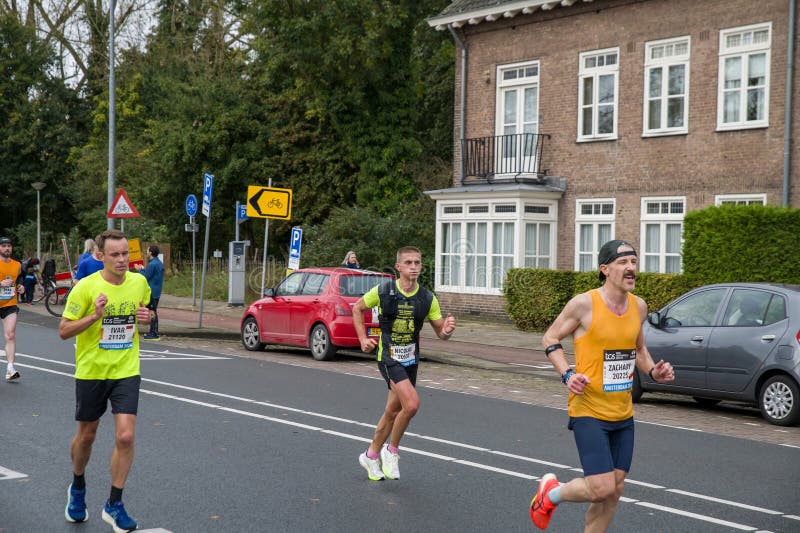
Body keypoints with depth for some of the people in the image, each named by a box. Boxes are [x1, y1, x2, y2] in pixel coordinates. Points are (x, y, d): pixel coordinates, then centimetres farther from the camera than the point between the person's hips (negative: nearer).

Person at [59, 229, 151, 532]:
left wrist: (145, 318, -7)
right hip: (91, 371, -2)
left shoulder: (139, 282, -1)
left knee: (125, 437, -10)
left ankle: (114, 504, 7)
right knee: (86, 436, 14)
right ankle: (77, 487, 43)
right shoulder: (86, 287, -13)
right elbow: (63, 331, -10)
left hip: (127, 371, 2)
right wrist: (94, 316, -25)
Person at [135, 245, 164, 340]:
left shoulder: (152, 264, -18)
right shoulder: (160, 263, 13)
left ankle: (154, 333, -7)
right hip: (157, 292, 10)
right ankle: (154, 332, 22)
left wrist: (140, 270, -2)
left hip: (151, 292, -10)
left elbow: (145, 277, -16)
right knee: (154, 311, 16)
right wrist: (143, 269, 19)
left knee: (152, 312, -7)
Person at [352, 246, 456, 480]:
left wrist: (447, 329, -21)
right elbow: (357, 309, 7)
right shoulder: (383, 292, -10)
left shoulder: (427, 298, -2)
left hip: (411, 359, 5)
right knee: (412, 404, -22)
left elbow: (440, 332, 3)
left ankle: (372, 455, 35)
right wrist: (363, 339, 0)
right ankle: (391, 450, 1)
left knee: (393, 411, 14)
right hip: (389, 357, -5)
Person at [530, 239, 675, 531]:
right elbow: (550, 338, -3)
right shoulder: (584, 303, -13)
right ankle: (552, 492, 17)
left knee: (615, 489, 10)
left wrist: (653, 371, 3)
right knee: (602, 489, -13)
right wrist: (567, 375, -17)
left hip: (623, 414, 7)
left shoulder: (638, 306, 6)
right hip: (589, 411, -6)